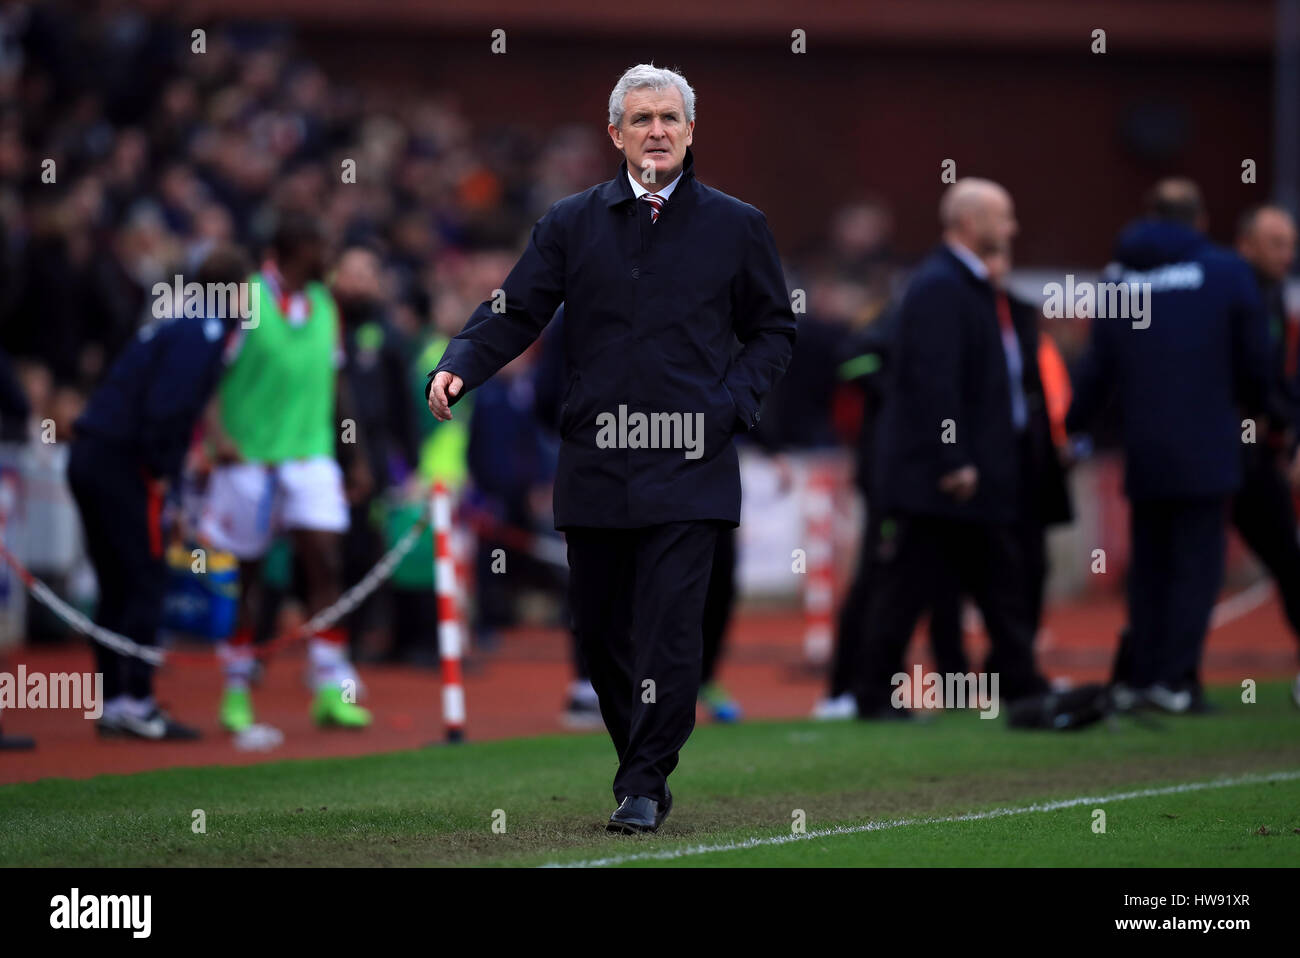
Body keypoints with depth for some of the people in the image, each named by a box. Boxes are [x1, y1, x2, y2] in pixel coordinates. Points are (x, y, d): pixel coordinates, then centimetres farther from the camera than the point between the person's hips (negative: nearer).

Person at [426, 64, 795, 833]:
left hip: (687, 466, -2)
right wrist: (458, 368, -13)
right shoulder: (572, 224, 9)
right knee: (599, 629, 8)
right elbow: (514, 313, 5)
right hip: (594, 468, 2)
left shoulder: (736, 227, 7)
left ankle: (644, 786, -5)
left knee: (667, 628, -10)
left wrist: (731, 403, -3)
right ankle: (641, 767, 23)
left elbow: (774, 330, 13)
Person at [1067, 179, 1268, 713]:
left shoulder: (1118, 278, 6)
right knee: (1197, 563, -1)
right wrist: (1254, 408, 21)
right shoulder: (1226, 273, -2)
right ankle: (1175, 677, -7)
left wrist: (1074, 428, 14)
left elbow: (1097, 368, 4)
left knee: (1148, 563, 12)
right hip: (1207, 451, -3)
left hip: (1143, 452, 3)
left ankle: (1136, 675, 10)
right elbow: (1253, 361, 3)